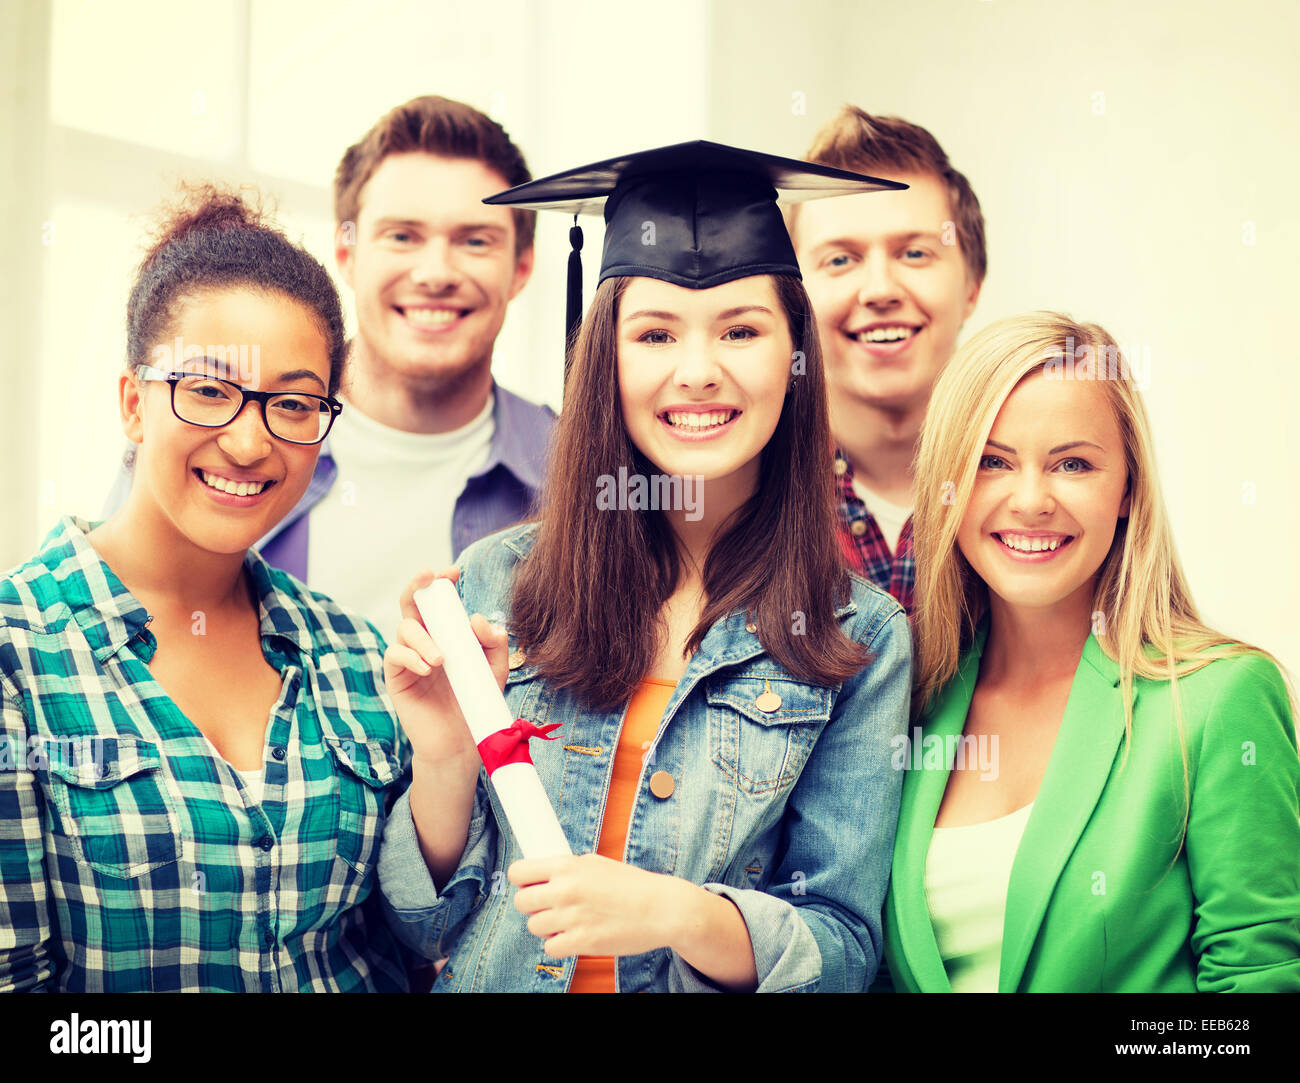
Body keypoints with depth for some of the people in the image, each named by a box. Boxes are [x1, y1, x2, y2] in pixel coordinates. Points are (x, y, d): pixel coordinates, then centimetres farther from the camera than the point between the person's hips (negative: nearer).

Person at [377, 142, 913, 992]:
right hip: (487, 987, 1)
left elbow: (845, 951, -3)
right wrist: (444, 760, -14)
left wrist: (679, 914, -19)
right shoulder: (496, 583, -2)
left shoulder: (858, 641, -4)